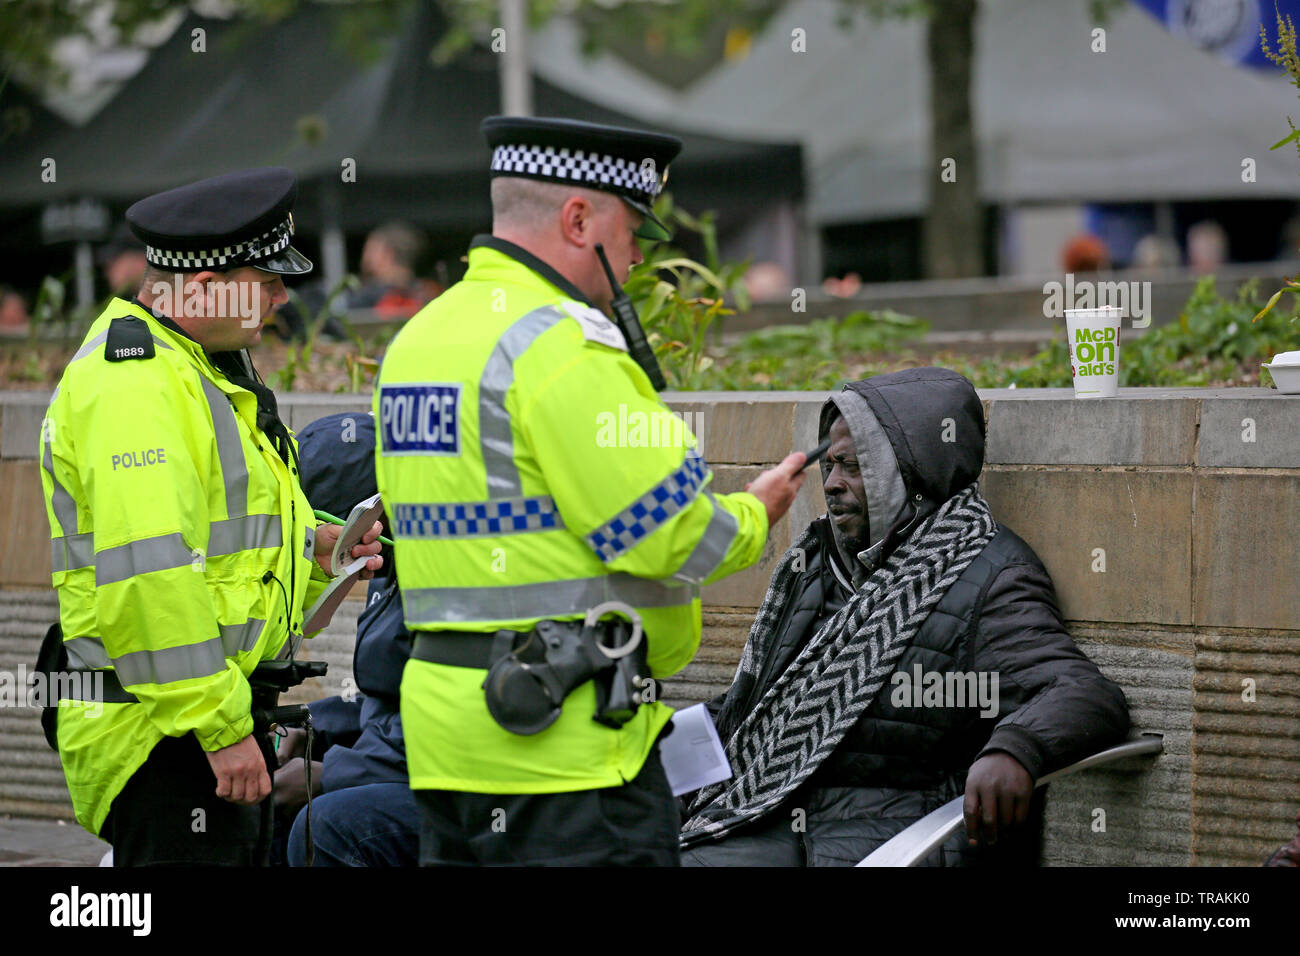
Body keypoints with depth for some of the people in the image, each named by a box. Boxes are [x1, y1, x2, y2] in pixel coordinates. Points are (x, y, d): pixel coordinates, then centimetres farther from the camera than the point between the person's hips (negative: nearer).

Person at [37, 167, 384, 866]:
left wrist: (311, 553, 9)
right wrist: (220, 725, -23)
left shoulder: (203, 370, 19)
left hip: (217, 720, 11)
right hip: (162, 730, -11)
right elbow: (147, 575, -24)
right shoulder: (134, 382, -16)